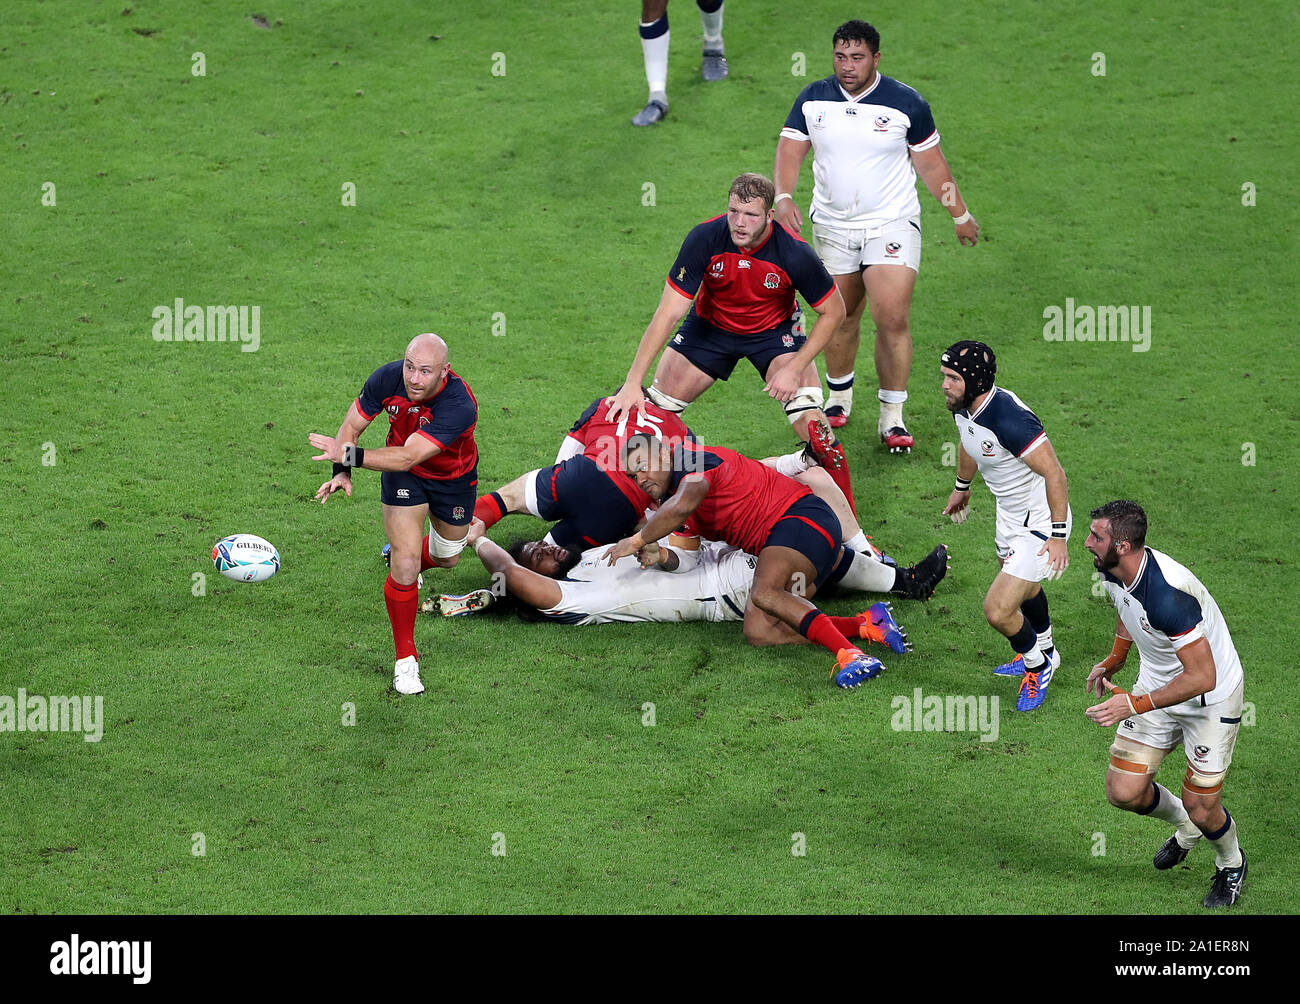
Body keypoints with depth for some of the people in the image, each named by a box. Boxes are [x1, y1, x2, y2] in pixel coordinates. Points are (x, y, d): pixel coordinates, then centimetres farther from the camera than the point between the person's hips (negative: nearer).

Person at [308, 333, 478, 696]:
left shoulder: (460, 406, -42)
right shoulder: (388, 378, -29)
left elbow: (407, 457, -46)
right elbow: (352, 425, -12)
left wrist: (349, 455, -54)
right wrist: (341, 472, -27)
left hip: (454, 477, -1)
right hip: (403, 476, 1)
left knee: (446, 558, 22)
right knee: (405, 563, -14)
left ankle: (407, 566, 59)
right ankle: (405, 659, 2)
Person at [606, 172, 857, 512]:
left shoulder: (793, 253, -30)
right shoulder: (705, 238, -29)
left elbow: (833, 310, -14)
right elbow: (669, 312, -27)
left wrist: (795, 367, -22)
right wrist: (633, 383, -32)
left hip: (773, 331, -2)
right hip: (710, 327, 2)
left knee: (809, 420, -22)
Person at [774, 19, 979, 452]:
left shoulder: (906, 103, -8)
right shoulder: (813, 99, -1)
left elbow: (931, 163, 2)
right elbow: (790, 149, 0)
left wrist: (960, 214, 9)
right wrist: (783, 197, -19)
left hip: (891, 224, -3)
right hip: (832, 226, 3)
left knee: (893, 319, -13)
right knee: (839, 318, 11)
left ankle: (892, 419, -4)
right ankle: (839, 400, 32)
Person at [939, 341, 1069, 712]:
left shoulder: (1009, 420, -37)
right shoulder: (963, 407, -9)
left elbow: (1054, 473, -31)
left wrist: (1058, 535, -29)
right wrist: (962, 487, 31)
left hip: (1039, 524, -9)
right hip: (1010, 514, 9)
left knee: (998, 610, -9)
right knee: (1021, 586, 32)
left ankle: (1037, 665, 20)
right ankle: (1043, 650, 59)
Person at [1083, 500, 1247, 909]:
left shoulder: (1167, 595, -38)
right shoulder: (1112, 573, -11)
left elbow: (1202, 677, -36)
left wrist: (1136, 705, -34)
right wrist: (1113, 660, 9)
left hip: (1210, 698, -7)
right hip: (1156, 685, 7)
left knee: (1200, 808, -2)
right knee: (1123, 792, 2)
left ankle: (1231, 864, 32)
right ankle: (1185, 828, 34)